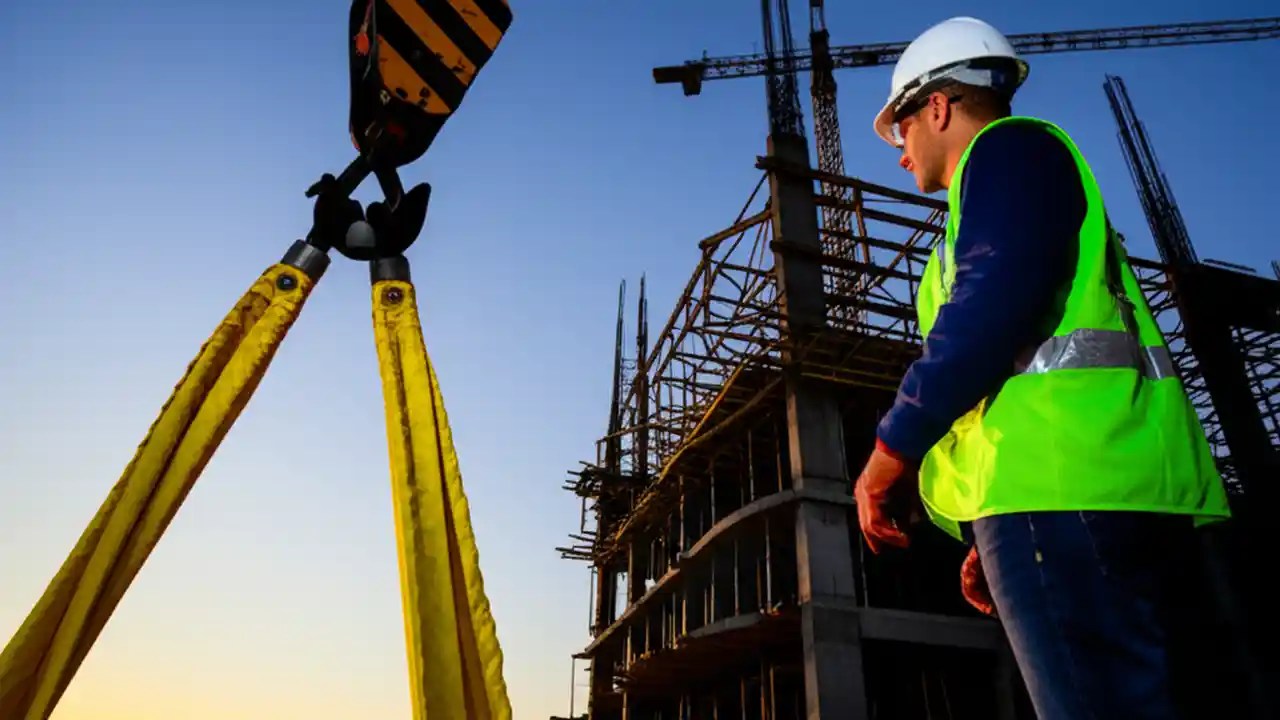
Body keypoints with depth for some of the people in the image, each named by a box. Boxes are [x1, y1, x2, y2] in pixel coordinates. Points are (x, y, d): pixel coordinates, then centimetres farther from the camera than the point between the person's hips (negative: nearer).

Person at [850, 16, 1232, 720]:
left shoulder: (1007, 146, 6)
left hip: (1060, 477, -10)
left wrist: (892, 445, -11)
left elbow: (997, 293, -15)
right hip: (1082, 482, 10)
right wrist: (994, 535, 25)